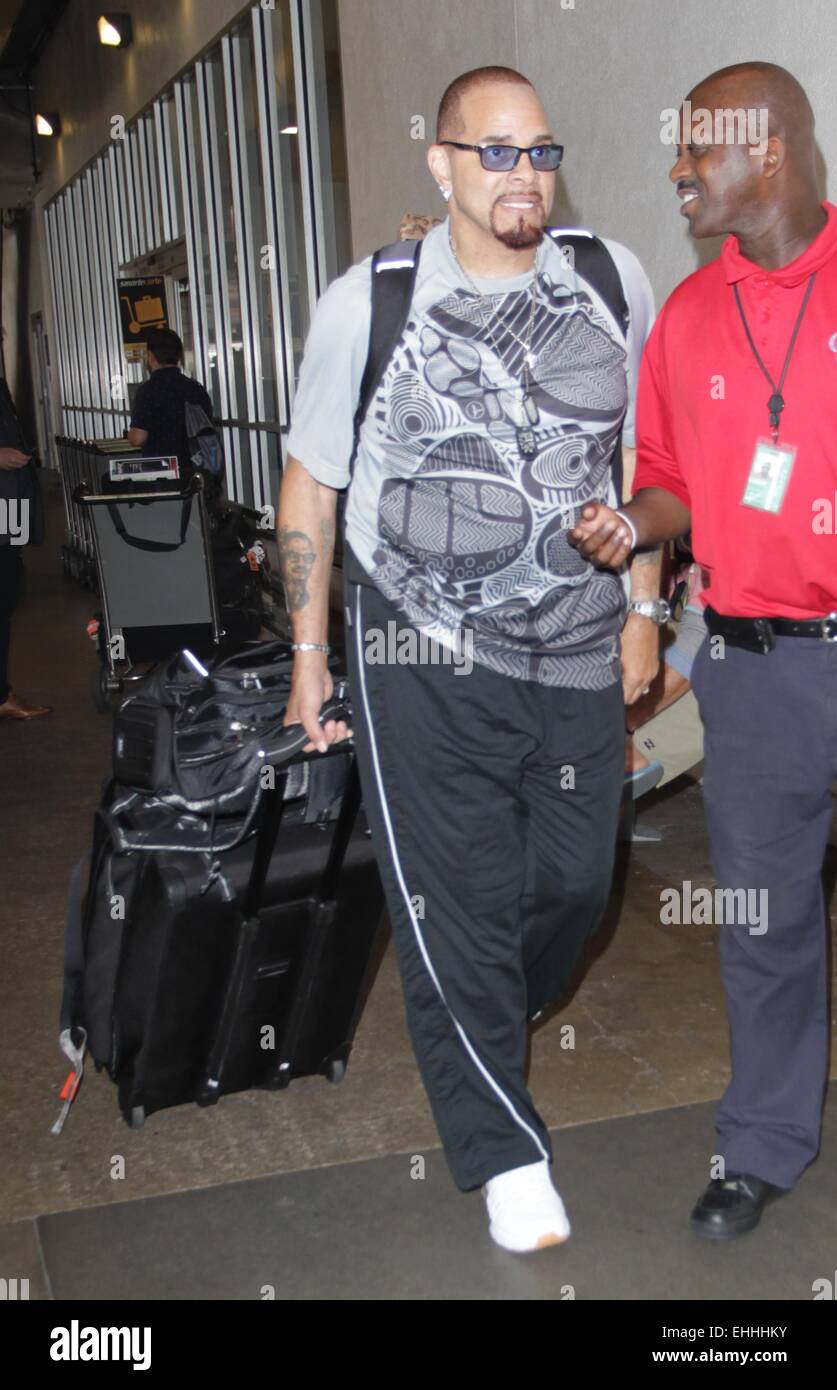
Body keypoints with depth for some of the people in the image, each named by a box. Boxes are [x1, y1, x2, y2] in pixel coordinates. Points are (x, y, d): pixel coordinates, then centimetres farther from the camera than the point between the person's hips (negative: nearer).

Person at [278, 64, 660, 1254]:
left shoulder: (613, 281, 2)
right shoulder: (366, 303, -5)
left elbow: (644, 454, 12)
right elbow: (310, 484, 2)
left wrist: (642, 605, 9)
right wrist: (309, 652, 2)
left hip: (578, 656, 3)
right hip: (424, 663, -3)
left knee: (575, 881, 12)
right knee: (455, 904, 2)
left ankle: (489, 1027, 46)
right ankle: (505, 1153, 21)